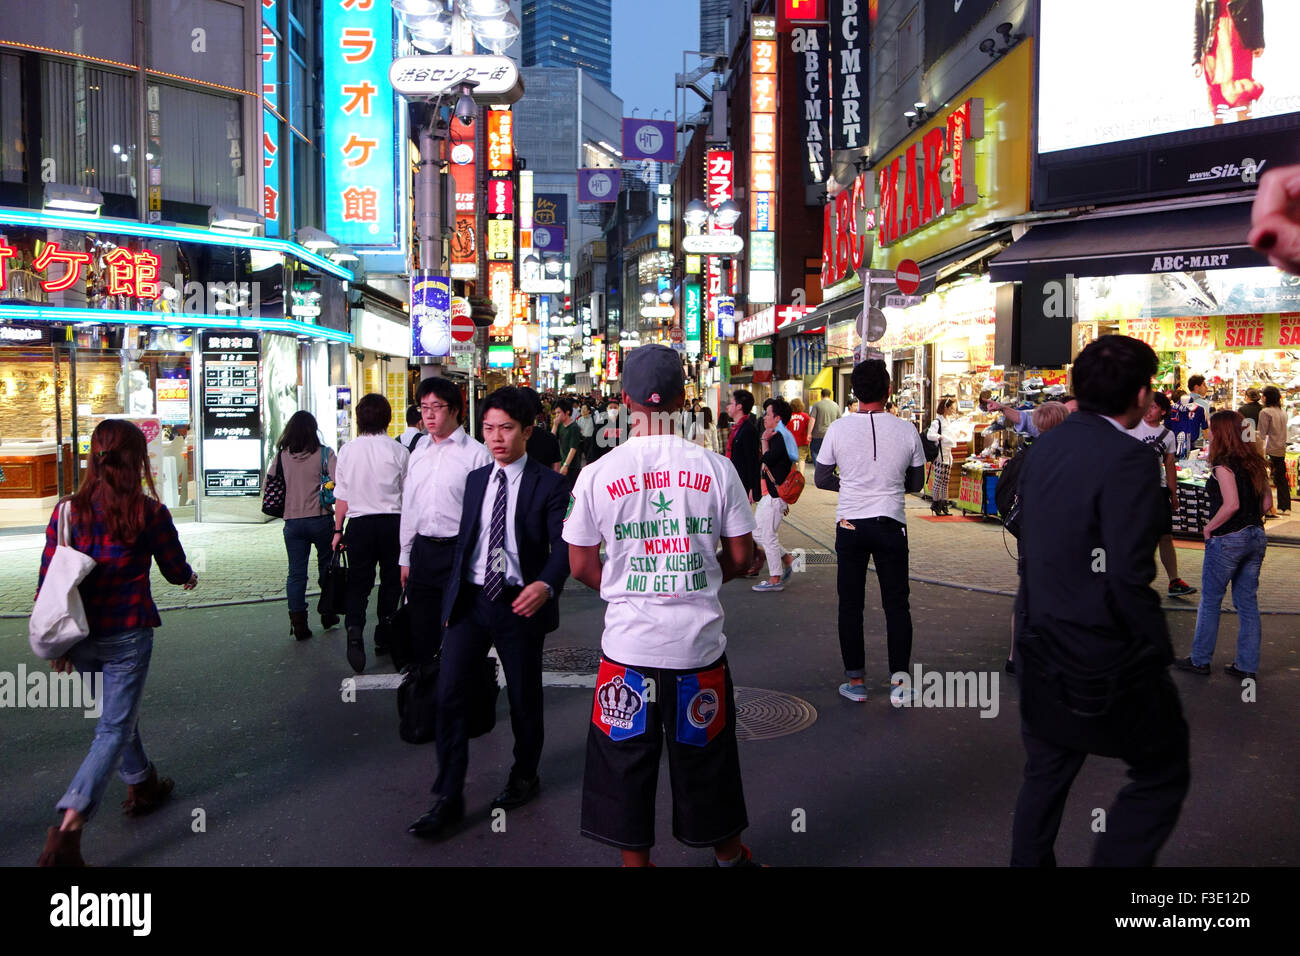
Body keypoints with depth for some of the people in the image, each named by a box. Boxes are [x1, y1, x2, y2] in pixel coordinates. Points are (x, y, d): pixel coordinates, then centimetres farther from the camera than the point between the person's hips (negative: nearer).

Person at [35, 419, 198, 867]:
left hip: (79, 636, 5)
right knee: (115, 728, 2)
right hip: (127, 635, -5)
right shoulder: (149, 512, -13)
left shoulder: (67, 509, -3)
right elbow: (176, 571, 0)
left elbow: (48, 581, 0)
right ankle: (68, 828, -9)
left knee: (118, 711, 25)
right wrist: (190, 577, 25)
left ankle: (142, 786, 42)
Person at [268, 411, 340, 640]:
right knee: (326, 568, 16)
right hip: (320, 520, -1)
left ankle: (298, 623, 4)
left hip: (292, 522, 2)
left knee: (296, 572, 7)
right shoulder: (324, 454, -7)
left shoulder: (280, 456, 1)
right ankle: (327, 615, 26)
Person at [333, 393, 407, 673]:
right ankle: (384, 638, 21)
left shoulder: (348, 450, -1)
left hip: (359, 523, 1)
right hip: (392, 521, -1)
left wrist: (338, 529, 13)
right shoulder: (398, 451, -7)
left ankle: (354, 629, -17)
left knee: (358, 582, 6)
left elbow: (341, 496, 3)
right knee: (391, 580, 13)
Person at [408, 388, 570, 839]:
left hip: (519, 603, -4)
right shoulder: (475, 480, 11)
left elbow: (562, 546, -13)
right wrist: (453, 597, 13)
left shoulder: (549, 485, -6)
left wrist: (545, 585, -32)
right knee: (448, 695, -2)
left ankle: (524, 776, 35)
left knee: (524, 697, 11)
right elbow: (464, 541, 15)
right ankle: (449, 798, 9)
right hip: (470, 600, 4)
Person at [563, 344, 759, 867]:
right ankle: (728, 853, 39)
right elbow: (739, 557, 1)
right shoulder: (716, 468, -5)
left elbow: (581, 565, 1)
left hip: (628, 643, -1)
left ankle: (636, 859, 29)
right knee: (707, 758, 19)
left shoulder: (597, 474, -7)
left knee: (626, 762, 15)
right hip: (700, 643, 1)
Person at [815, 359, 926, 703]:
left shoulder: (838, 429, -6)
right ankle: (899, 679, 13)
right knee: (897, 604, 10)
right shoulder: (907, 430, -4)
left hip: (850, 525, 0)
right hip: (891, 524, 0)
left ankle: (856, 680, 14)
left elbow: (821, 478, 1)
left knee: (850, 605, 9)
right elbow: (916, 483, 6)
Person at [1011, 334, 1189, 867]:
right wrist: (1157, 651, -11)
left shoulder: (1045, 447, 2)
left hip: (1044, 650, 7)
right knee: (1162, 777, 13)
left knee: (1046, 774, 21)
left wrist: (1041, 621, 16)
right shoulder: (1126, 459, -20)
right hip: (1108, 662, -7)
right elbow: (1128, 576, -23)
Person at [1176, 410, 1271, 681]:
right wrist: (1249, 521, 14)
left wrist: (1210, 527, -12)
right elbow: (1267, 502, 11)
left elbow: (1231, 504, -24)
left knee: (1210, 601, 6)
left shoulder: (1223, 465, -15)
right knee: (1247, 602, 12)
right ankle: (1247, 666, 17)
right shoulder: (1254, 462, 8)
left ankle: (1200, 660, 15)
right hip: (1255, 536, 7)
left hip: (1227, 539, -7)